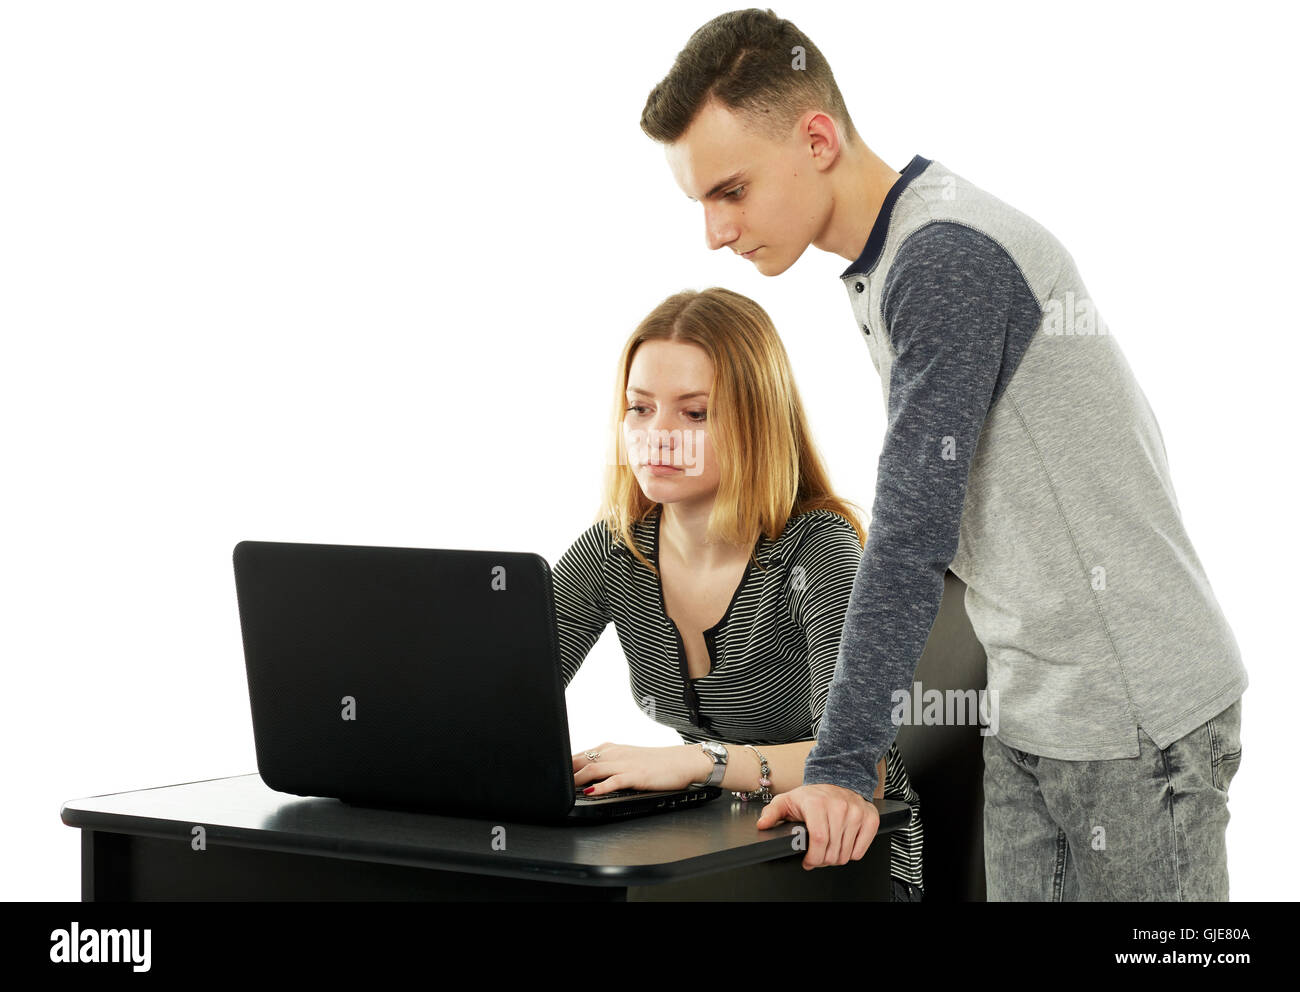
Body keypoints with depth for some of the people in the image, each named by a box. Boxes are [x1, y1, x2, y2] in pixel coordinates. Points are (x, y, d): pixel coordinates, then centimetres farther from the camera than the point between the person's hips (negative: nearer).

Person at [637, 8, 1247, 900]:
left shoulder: (948, 261, -19)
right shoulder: (892, 264, 11)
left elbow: (913, 535, -24)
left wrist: (841, 764, -23)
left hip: (1133, 719, -9)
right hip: (1033, 717, 9)